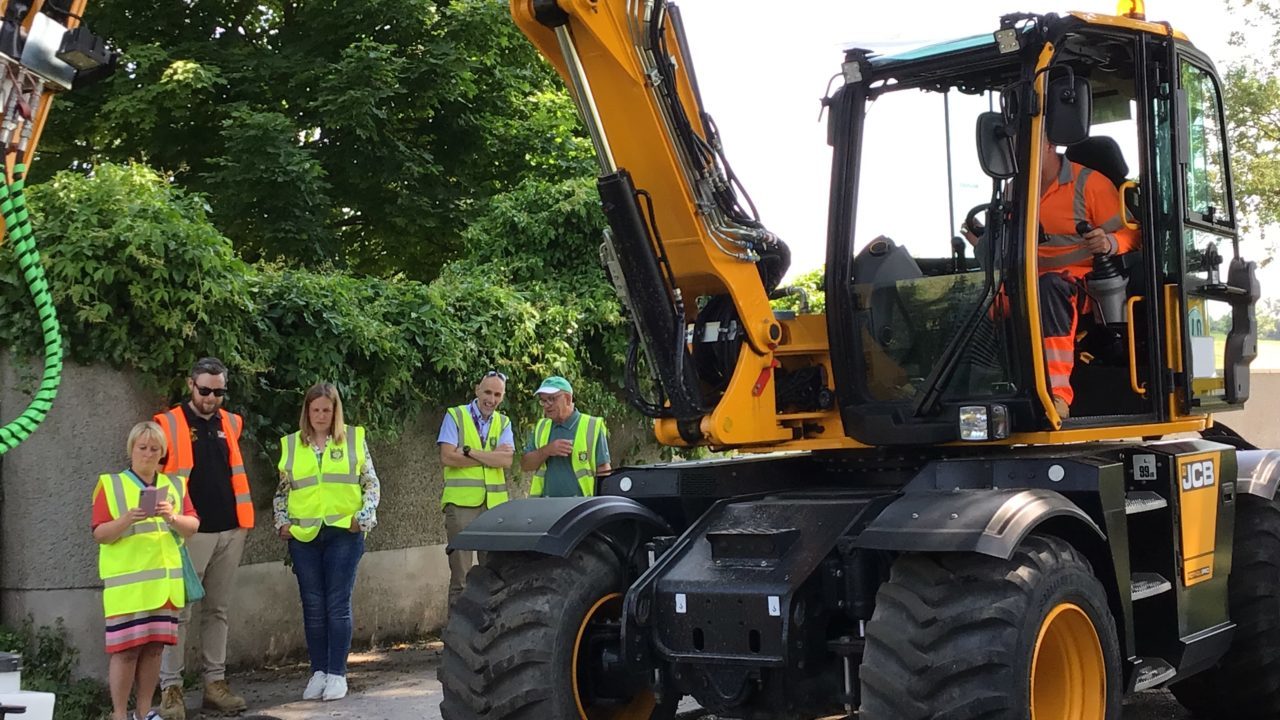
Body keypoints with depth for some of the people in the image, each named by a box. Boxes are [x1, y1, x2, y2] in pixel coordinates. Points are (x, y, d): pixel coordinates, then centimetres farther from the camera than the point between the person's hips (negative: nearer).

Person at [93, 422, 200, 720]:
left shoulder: (175, 485, 13)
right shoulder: (111, 485, 2)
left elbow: (193, 527, 7)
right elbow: (100, 535, -4)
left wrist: (173, 517, -13)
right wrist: (127, 520, -22)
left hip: (165, 581, 4)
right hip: (127, 583, -4)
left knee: (154, 647, 7)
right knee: (125, 649, -5)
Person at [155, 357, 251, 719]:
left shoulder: (231, 424, 12)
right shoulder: (169, 425, -3)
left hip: (230, 531, 5)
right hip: (190, 532, -5)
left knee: (217, 611, 10)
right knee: (179, 612, -4)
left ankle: (215, 682, 16)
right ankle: (171, 688, 0)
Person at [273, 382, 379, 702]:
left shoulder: (354, 438, 4)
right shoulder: (291, 444, 10)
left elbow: (371, 483, 6)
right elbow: (282, 490, 16)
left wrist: (364, 516, -5)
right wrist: (281, 522, 4)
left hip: (344, 533, -2)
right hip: (303, 535, 2)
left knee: (338, 604, -2)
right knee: (313, 606, 6)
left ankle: (337, 673, 5)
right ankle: (318, 672, 15)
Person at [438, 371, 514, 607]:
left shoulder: (503, 423, 13)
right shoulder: (455, 416, 3)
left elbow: (506, 460, -4)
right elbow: (447, 457, -11)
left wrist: (469, 451, -11)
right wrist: (491, 457, -6)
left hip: (495, 504, 4)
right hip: (461, 503, -4)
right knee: (460, 573, -1)